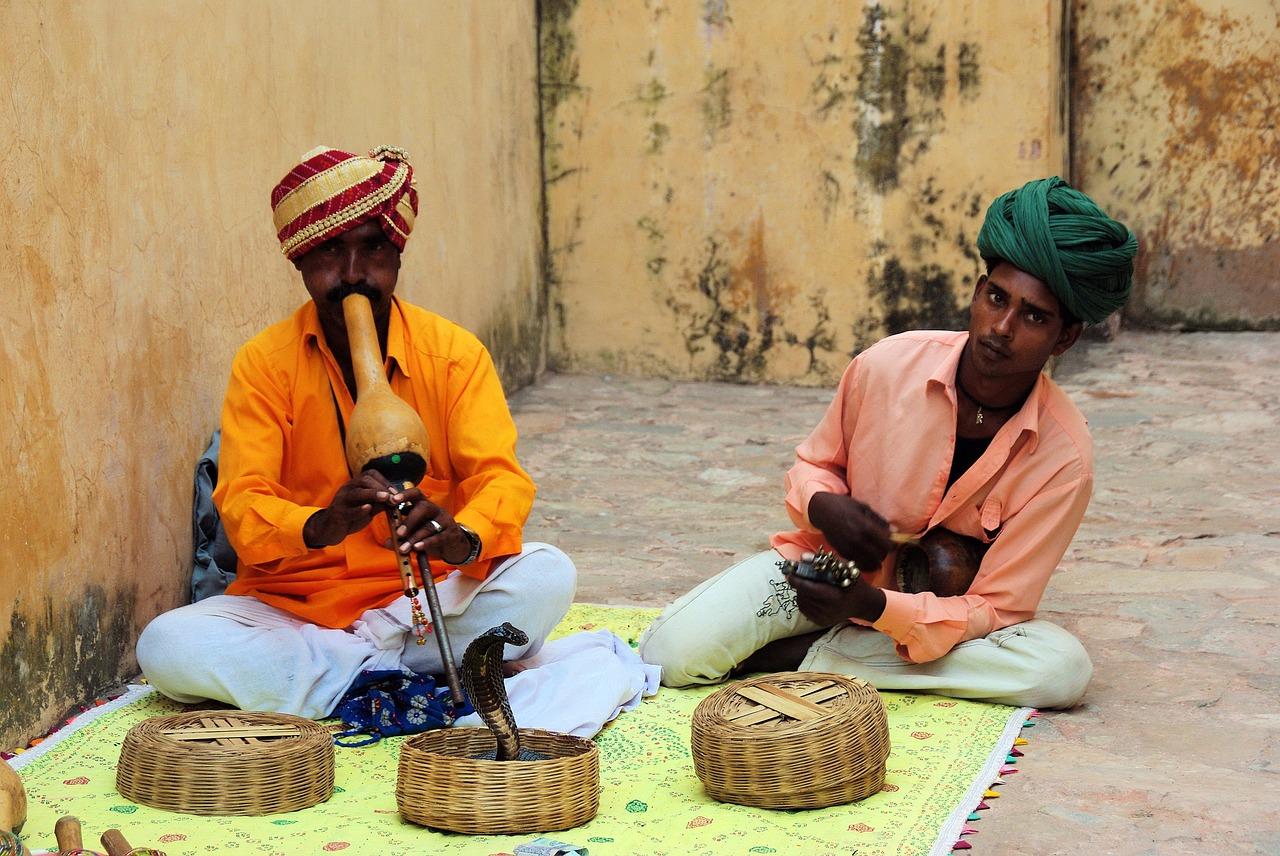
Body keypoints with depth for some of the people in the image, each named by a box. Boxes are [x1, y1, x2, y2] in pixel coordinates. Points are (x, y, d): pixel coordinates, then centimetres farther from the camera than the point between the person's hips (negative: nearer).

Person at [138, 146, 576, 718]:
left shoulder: (453, 351, -2)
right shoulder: (264, 363, -4)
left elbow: (500, 477, -12)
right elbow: (241, 502, -14)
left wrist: (462, 537, -36)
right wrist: (319, 526, -37)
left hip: (426, 597, 0)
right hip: (291, 602, 0)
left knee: (546, 575, -26)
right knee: (167, 646, -27)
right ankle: (415, 670, -19)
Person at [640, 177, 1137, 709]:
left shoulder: (1064, 458, -20)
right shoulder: (887, 366, -15)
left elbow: (994, 609, -18)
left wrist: (872, 605, -34)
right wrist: (824, 507, -20)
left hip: (927, 613, 1)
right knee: (674, 653, -25)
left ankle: (804, 656, -21)